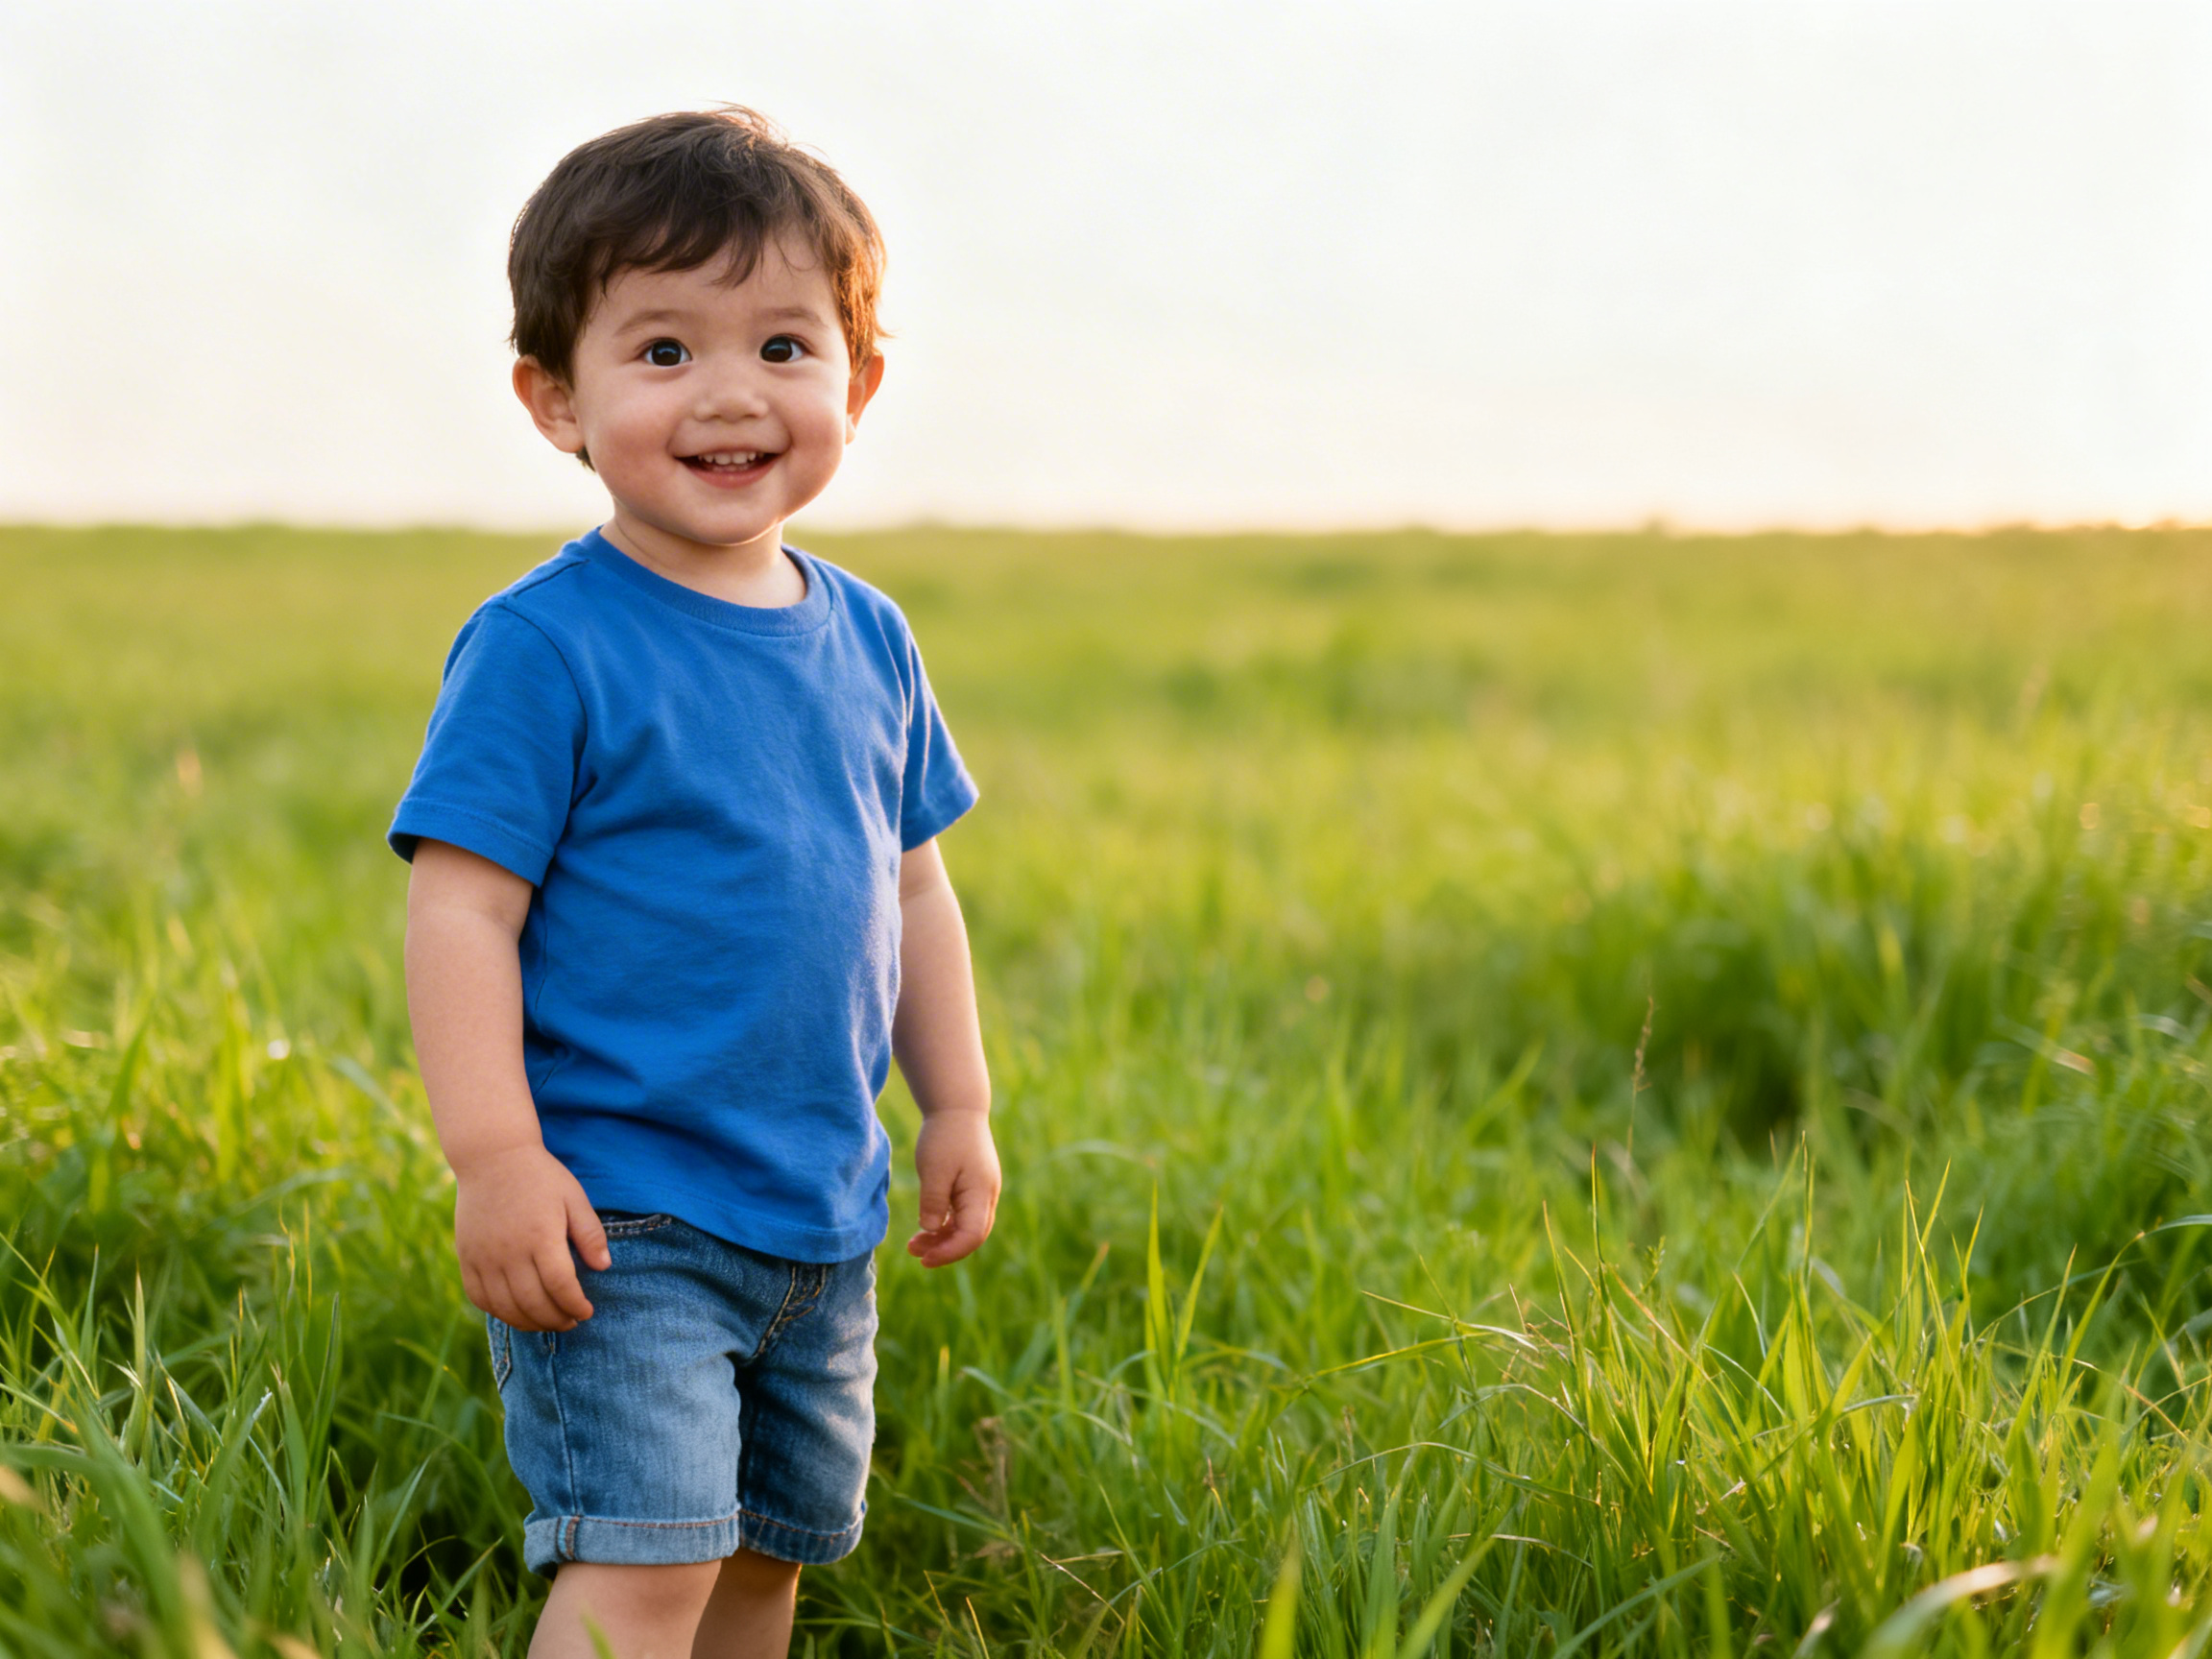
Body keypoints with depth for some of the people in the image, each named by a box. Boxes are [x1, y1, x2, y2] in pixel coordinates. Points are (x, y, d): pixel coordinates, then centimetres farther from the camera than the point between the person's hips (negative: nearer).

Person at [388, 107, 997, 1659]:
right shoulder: (545, 646, -13)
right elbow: (463, 903, -16)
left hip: (822, 1222, 7)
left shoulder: (865, 640, 7)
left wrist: (959, 1106, 16)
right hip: (618, 1218, -7)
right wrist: (493, 1154, -22)